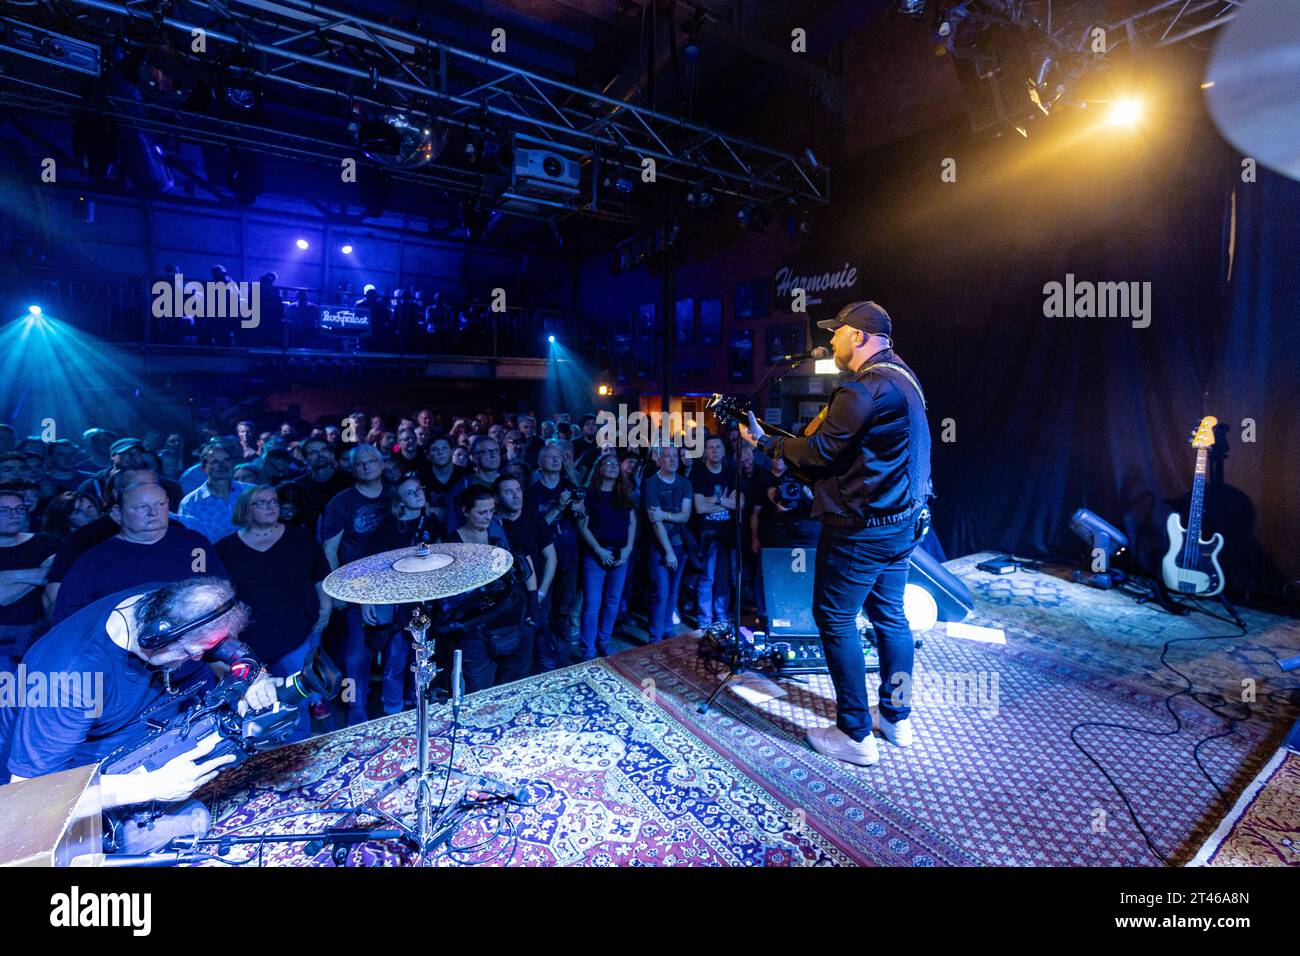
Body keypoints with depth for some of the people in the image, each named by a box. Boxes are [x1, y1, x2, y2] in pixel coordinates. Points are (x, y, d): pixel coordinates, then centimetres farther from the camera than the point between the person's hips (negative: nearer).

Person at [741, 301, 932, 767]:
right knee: (889, 615, 18)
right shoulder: (901, 376, 13)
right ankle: (896, 717, 32)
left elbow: (820, 452, -16)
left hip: (862, 528, -10)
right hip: (903, 521, 10)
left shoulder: (866, 387, -20)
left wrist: (764, 442, -4)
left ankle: (855, 735, 11)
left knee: (835, 620, 1)